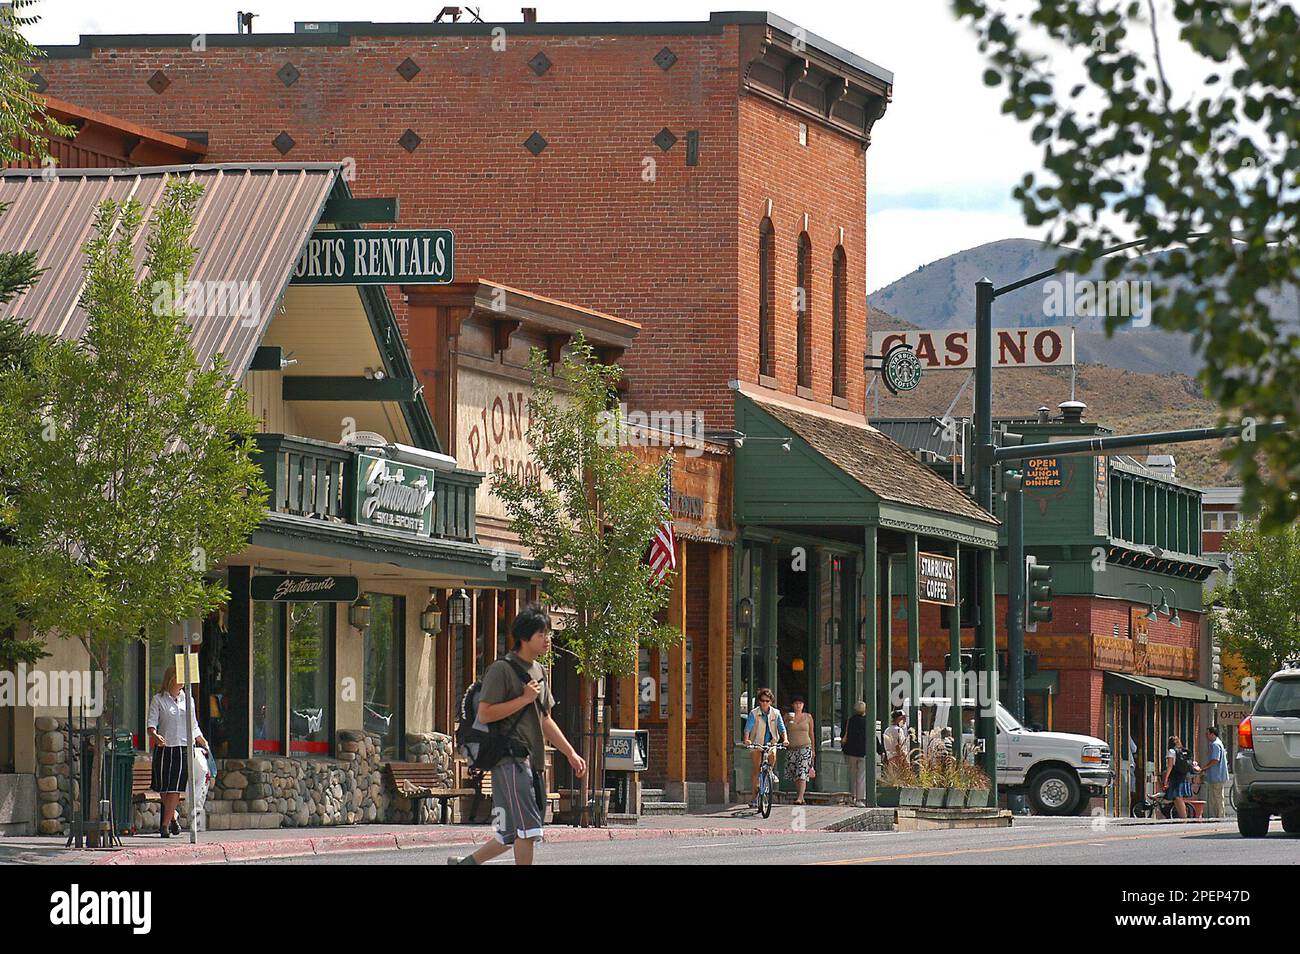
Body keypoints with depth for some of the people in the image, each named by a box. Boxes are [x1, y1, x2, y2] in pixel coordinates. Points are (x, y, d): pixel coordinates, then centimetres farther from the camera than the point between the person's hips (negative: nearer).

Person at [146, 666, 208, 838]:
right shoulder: (158, 699, 2)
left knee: (175, 789, -8)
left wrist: (204, 743, 27)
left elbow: (194, 727, 23)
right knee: (163, 788, 5)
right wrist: (155, 735, -26)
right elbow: (151, 722, -6)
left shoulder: (187, 700, 13)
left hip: (183, 748, 2)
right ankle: (173, 817, 29)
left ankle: (165, 824, -6)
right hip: (164, 749, -2)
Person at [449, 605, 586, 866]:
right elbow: (484, 714, -15)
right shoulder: (502, 669, -8)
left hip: (533, 763, 9)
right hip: (511, 759, -9)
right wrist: (524, 699, -14)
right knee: (527, 830, -15)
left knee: (512, 837, 10)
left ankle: (465, 863, 25)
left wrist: (571, 753, 19)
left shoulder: (539, 671, 19)